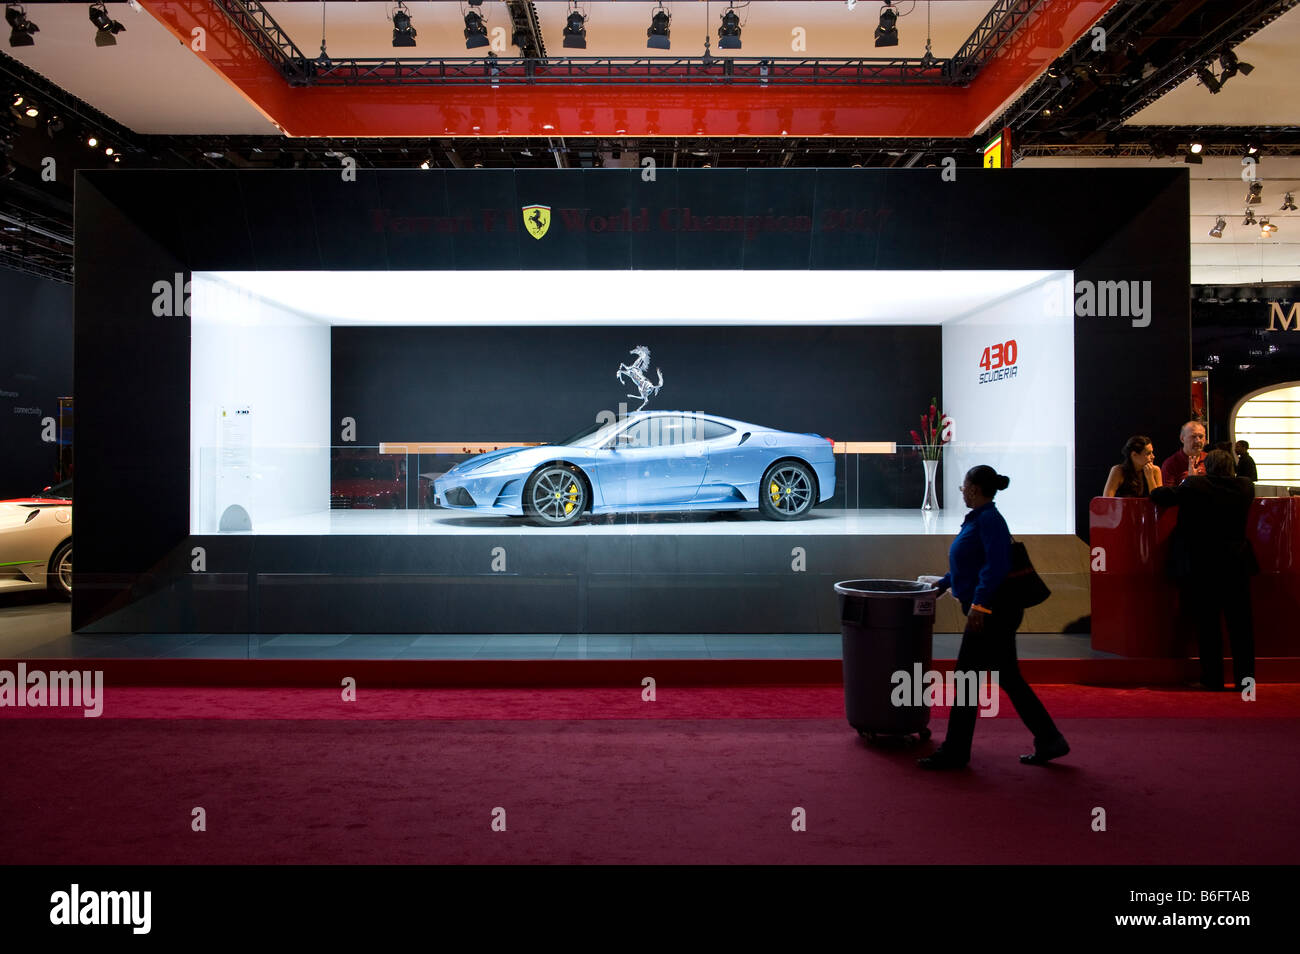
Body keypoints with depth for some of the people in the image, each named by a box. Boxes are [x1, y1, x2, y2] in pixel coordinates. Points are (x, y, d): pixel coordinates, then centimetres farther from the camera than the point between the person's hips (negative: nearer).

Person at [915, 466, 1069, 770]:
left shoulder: (989, 520, -15)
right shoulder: (979, 519, 15)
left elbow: (996, 565, -26)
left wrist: (979, 603, -29)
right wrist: (942, 582, 34)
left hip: (991, 613, -10)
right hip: (991, 613, 10)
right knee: (1009, 679, 14)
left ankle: (954, 753, 7)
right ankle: (1049, 741, 21)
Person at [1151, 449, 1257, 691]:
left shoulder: (1194, 485, -10)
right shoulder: (1245, 487, 2)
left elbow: (1158, 496, -5)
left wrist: (1182, 485, 15)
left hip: (1200, 566, -3)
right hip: (1237, 565, 3)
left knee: (1207, 624, 5)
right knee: (1240, 623, 10)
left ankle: (1213, 678, 10)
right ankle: (1245, 677, 15)